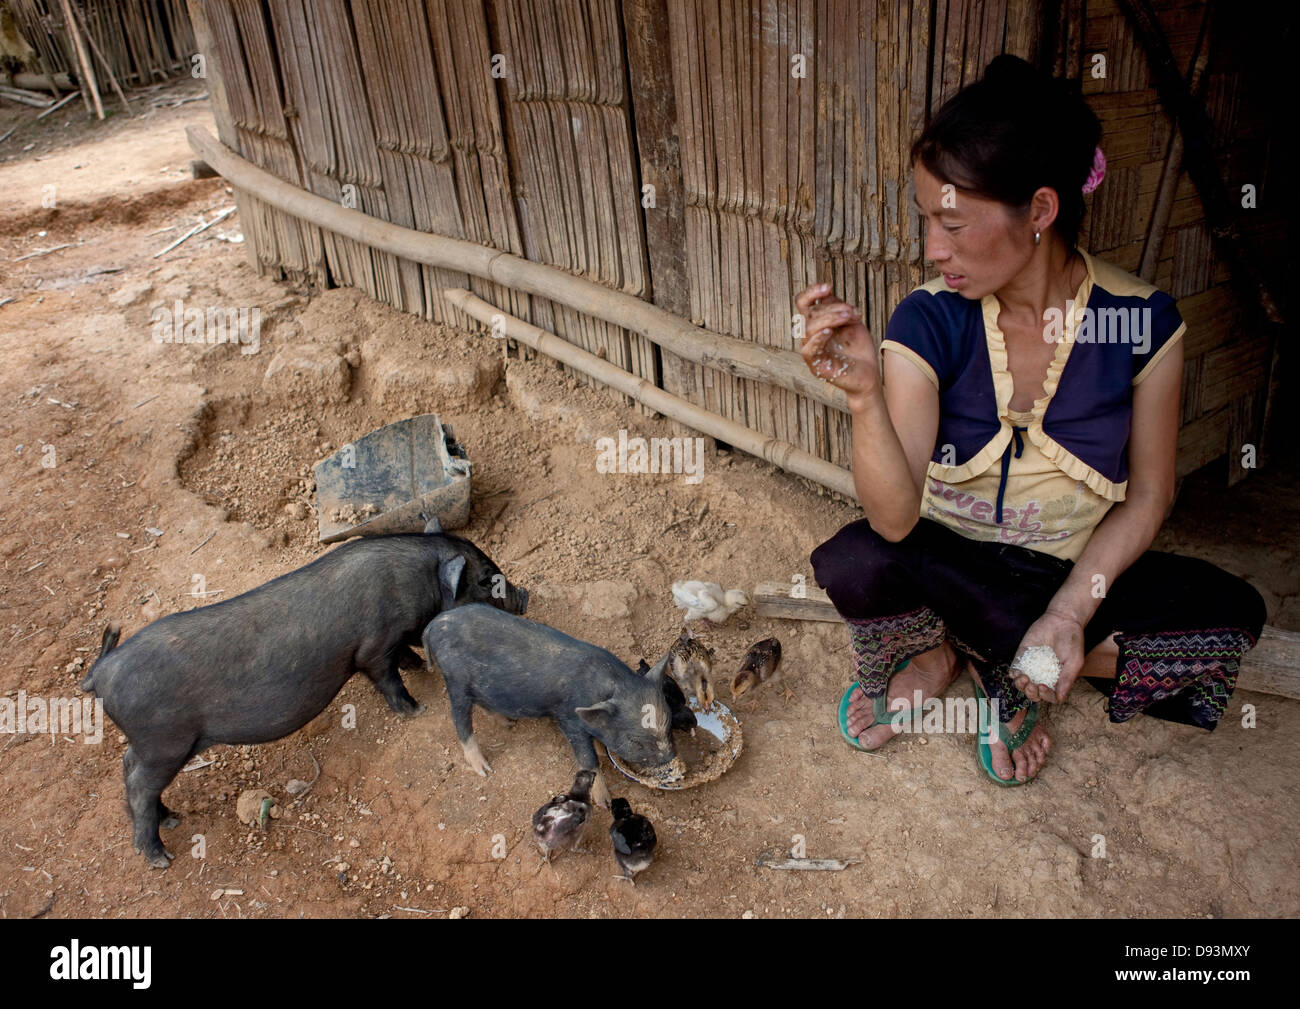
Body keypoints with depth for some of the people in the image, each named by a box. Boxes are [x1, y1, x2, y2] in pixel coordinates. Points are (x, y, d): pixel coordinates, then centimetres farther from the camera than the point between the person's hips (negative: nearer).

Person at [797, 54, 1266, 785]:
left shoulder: (1141, 322, -12)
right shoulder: (929, 322, -16)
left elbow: (1147, 497, -4)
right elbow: (894, 518, -25)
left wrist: (1070, 613, -17)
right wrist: (864, 394, -41)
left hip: (1075, 575, 2)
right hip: (949, 564, -1)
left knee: (1234, 614, -22)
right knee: (853, 564, -32)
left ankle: (968, 653, -7)